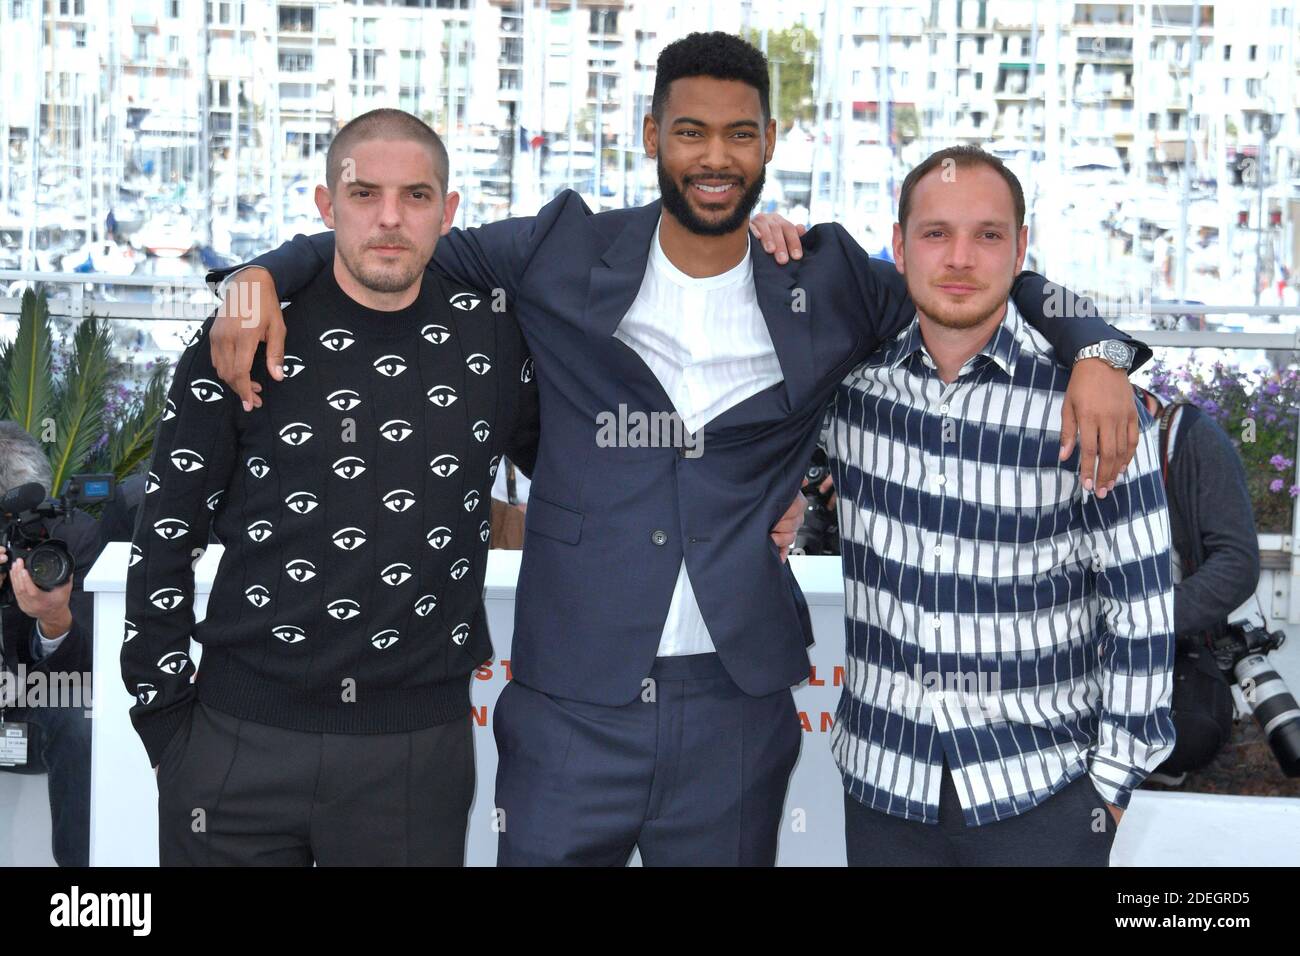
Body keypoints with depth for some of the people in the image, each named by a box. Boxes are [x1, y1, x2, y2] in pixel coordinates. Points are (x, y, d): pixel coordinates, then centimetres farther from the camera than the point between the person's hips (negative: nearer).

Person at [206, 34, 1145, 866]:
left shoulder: (827, 286, 4)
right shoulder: (566, 253, 2)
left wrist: (1092, 352, -3)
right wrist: (262, 277, -5)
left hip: (739, 710, 1)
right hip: (572, 701, -1)